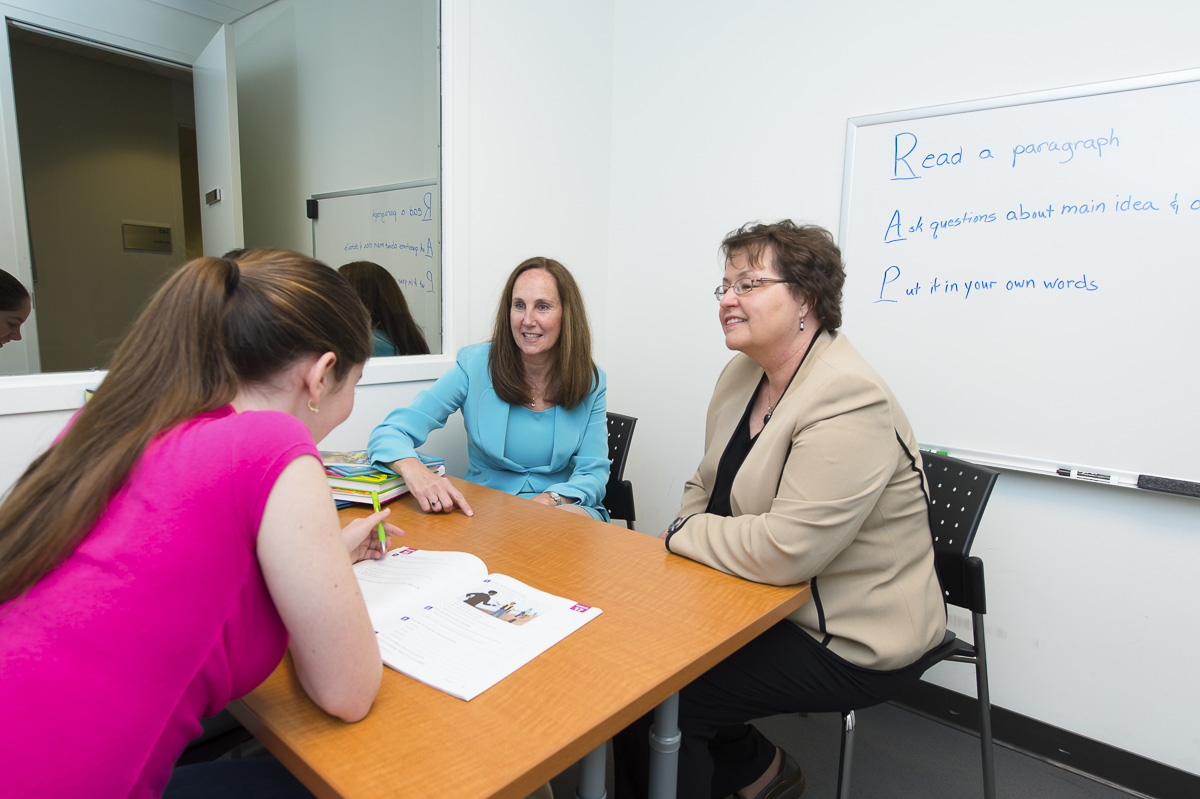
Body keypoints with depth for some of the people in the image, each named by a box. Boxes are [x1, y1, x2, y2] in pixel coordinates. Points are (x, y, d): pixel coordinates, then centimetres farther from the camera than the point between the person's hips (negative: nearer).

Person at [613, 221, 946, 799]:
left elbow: (785, 549, -30)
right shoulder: (743, 374, 4)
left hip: (853, 642, -8)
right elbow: (706, 484, 12)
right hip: (767, 601, 9)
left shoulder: (849, 403, -25)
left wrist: (682, 533, -15)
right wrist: (687, 541, -6)